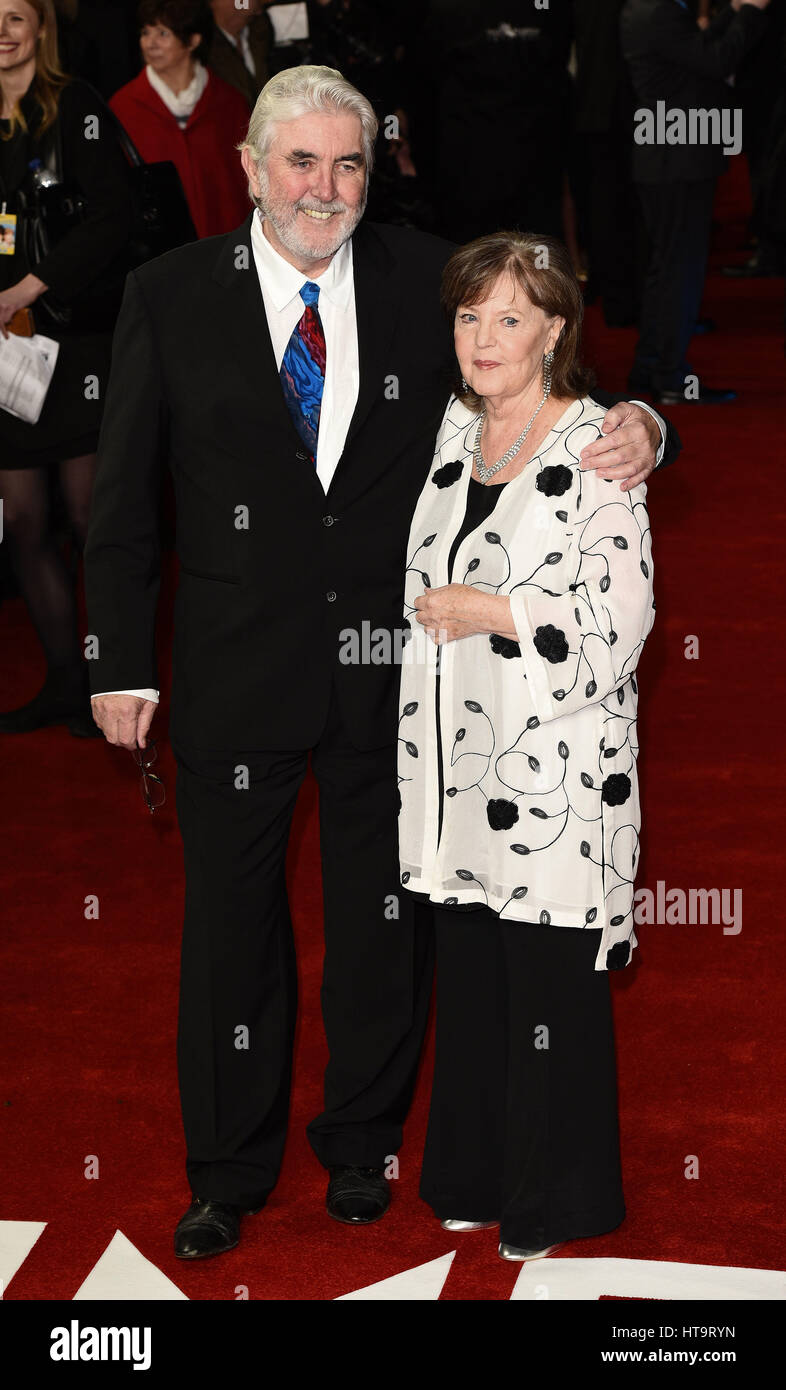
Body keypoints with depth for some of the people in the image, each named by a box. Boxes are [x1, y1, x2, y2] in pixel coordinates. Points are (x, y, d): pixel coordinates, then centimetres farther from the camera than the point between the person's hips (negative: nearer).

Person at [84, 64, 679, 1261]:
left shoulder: (427, 279, -2)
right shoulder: (172, 296, -3)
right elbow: (125, 498, -1)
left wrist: (635, 429, -20)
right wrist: (122, 667, -4)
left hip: (389, 666, 1)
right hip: (238, 663, -1)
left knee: (383, 922, 14)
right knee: (232, 921, 11)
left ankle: (362, 1146, 35)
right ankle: (229, 1171, 28)